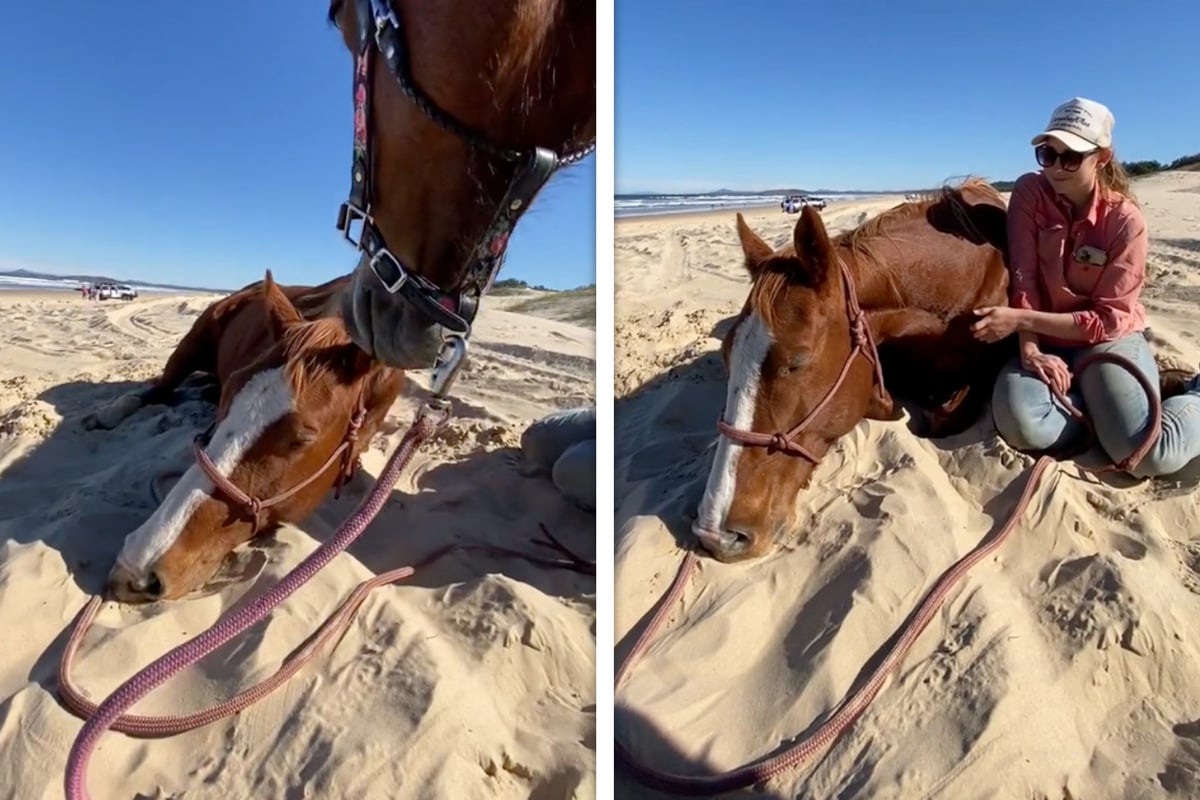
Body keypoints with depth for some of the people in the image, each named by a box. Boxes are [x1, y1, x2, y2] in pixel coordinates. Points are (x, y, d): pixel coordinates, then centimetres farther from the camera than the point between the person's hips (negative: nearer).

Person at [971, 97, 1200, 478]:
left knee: (1147, 455, -23)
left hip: (1109, 340, -1)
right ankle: (1103, 401, -1)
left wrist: (1021, 319, -25)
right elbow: (1023, 278, -13)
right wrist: (1030, 349, -25)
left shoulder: (1126, 220, -11)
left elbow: (1109, 318, -14)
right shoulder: (1028, 193, -6)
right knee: (1020, 425, -31)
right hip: (1046, 340, 2)